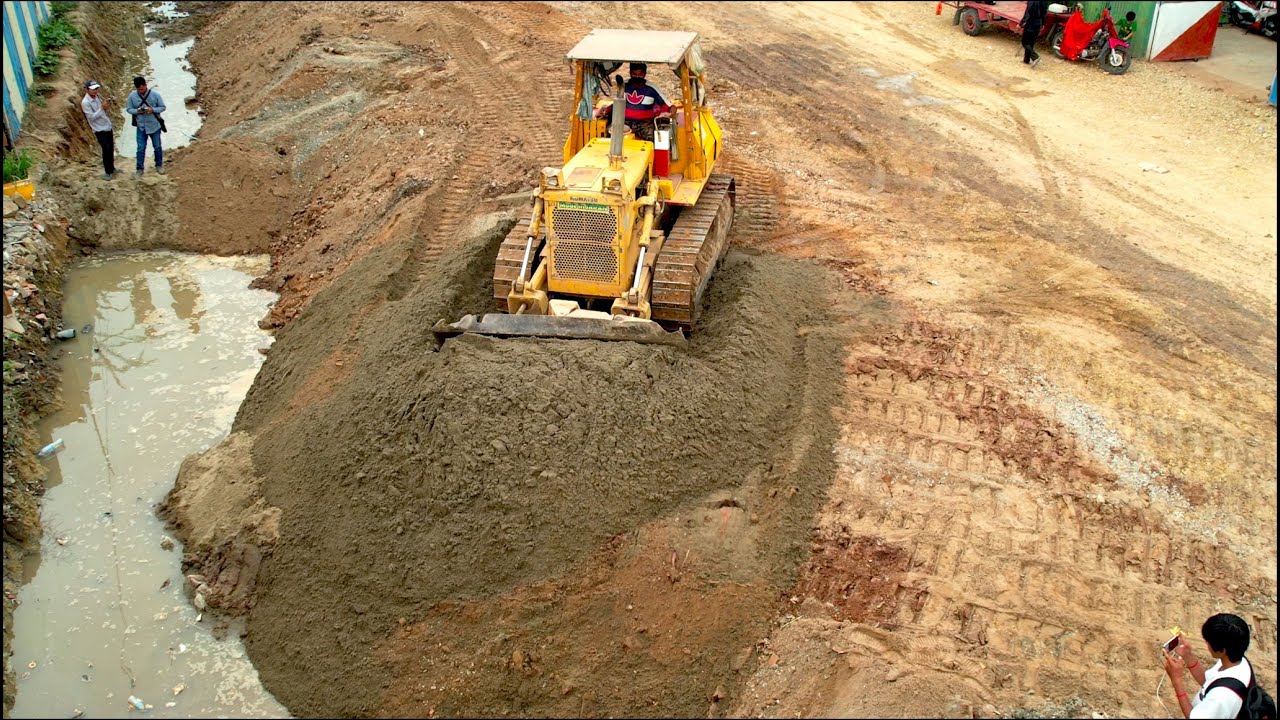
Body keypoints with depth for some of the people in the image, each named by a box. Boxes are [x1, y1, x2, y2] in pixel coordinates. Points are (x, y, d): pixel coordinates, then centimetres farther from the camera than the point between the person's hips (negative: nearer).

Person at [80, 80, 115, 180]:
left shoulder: (97, 97, 5)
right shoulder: (85, 102, -18)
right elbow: (92, 117, -21)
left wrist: (106, 105, -7)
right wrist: (102, 108, -25)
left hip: (108, 127, 7)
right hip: (100, 130, -7)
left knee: (111, 149, 14)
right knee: (106, 149, -8)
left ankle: (112, 168, 29)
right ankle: (107, 172, 1)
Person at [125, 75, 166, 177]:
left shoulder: (155, 95, -13)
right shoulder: (132, 96, -9)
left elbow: (162, 107, -5)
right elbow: (128, 109, -1)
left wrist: (153, 110, -24)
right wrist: (137, 111, -22)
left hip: (154, 126, 0)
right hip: (141, 127, 1)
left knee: (157, 147, 15)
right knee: (141, 149, 6)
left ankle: (159, 165, 35)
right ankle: (139, 169, 18)